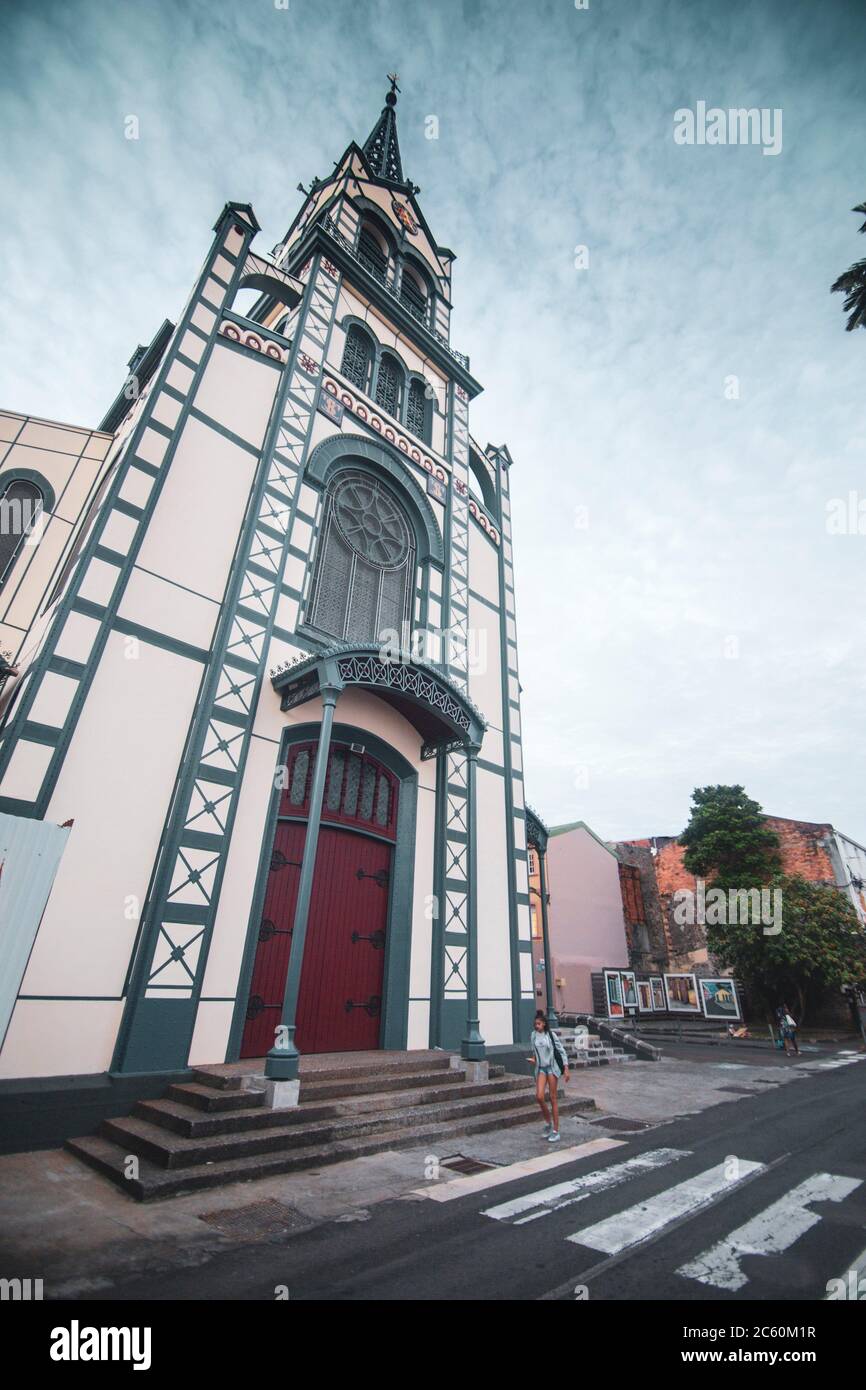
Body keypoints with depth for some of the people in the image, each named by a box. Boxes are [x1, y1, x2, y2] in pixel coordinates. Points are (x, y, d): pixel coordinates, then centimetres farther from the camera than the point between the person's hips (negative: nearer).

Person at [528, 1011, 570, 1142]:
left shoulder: (551, 1035, -9)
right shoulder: (533, 1035, 2)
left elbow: (561, 1051, -4)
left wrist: (566, 1069, -8)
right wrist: (533, 1059, -4)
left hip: (552, 1067, -3)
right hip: (540, 1068, 3)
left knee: (552, 1098, 0)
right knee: (539, 1096, -9)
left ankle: (556, 1131, 11)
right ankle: (548, 1122, 16)